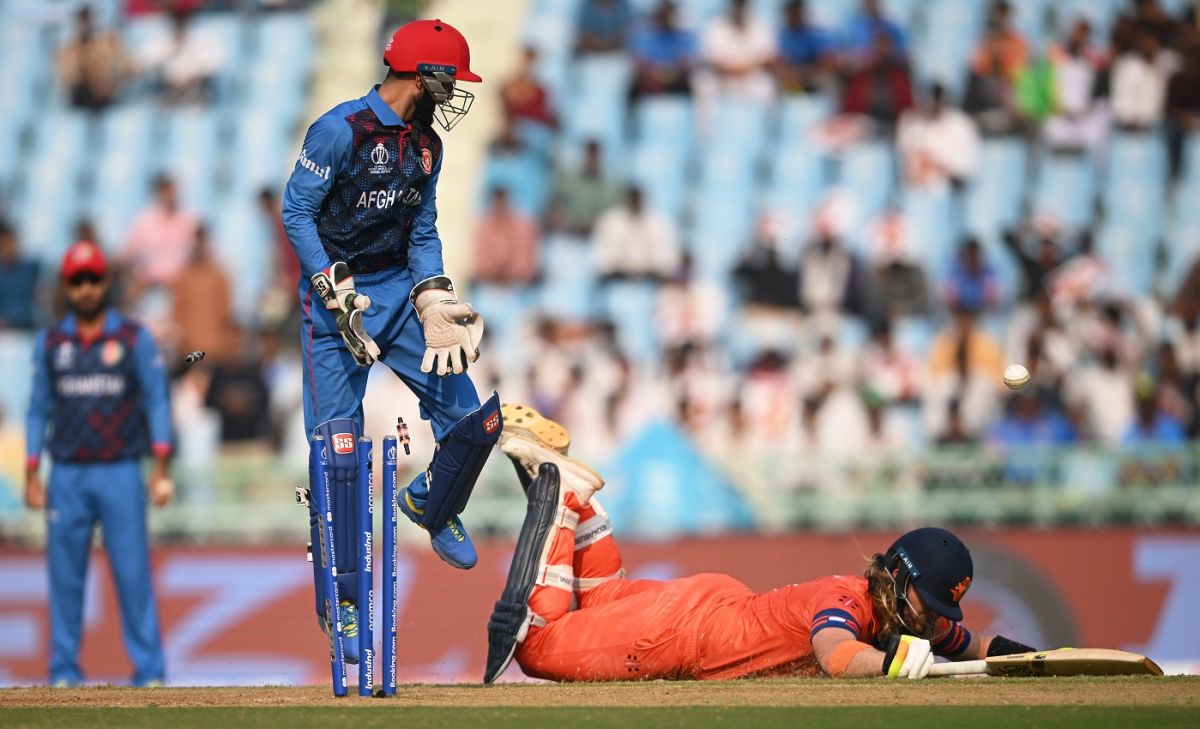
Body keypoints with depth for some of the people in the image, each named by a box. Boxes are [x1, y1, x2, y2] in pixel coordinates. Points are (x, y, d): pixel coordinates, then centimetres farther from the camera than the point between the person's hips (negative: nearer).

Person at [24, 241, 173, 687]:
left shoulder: (134, 338, 3)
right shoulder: (50, 343, 9)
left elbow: (157, 401, 0)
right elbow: (38, 410, 11)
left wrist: (160, 466, -9)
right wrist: (31, 475, 4)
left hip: (120, 473, -2)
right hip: (67, 477, 2)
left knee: (133, 571, -5)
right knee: (65, 574, 1)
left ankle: (149, 670, -2)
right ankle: (64, 670, 8)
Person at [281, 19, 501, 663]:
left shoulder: (426, 146, 9)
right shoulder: (341, 129, -14)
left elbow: (423, 235, 13)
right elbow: (296, 211, -14)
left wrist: (435, 300, -4)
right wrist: (337, 293, -20)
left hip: (399, 294, 6)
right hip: (335, 296, -6)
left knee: (472, 416, -1)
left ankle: (431, 505, 32)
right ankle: (340, 603, -1)